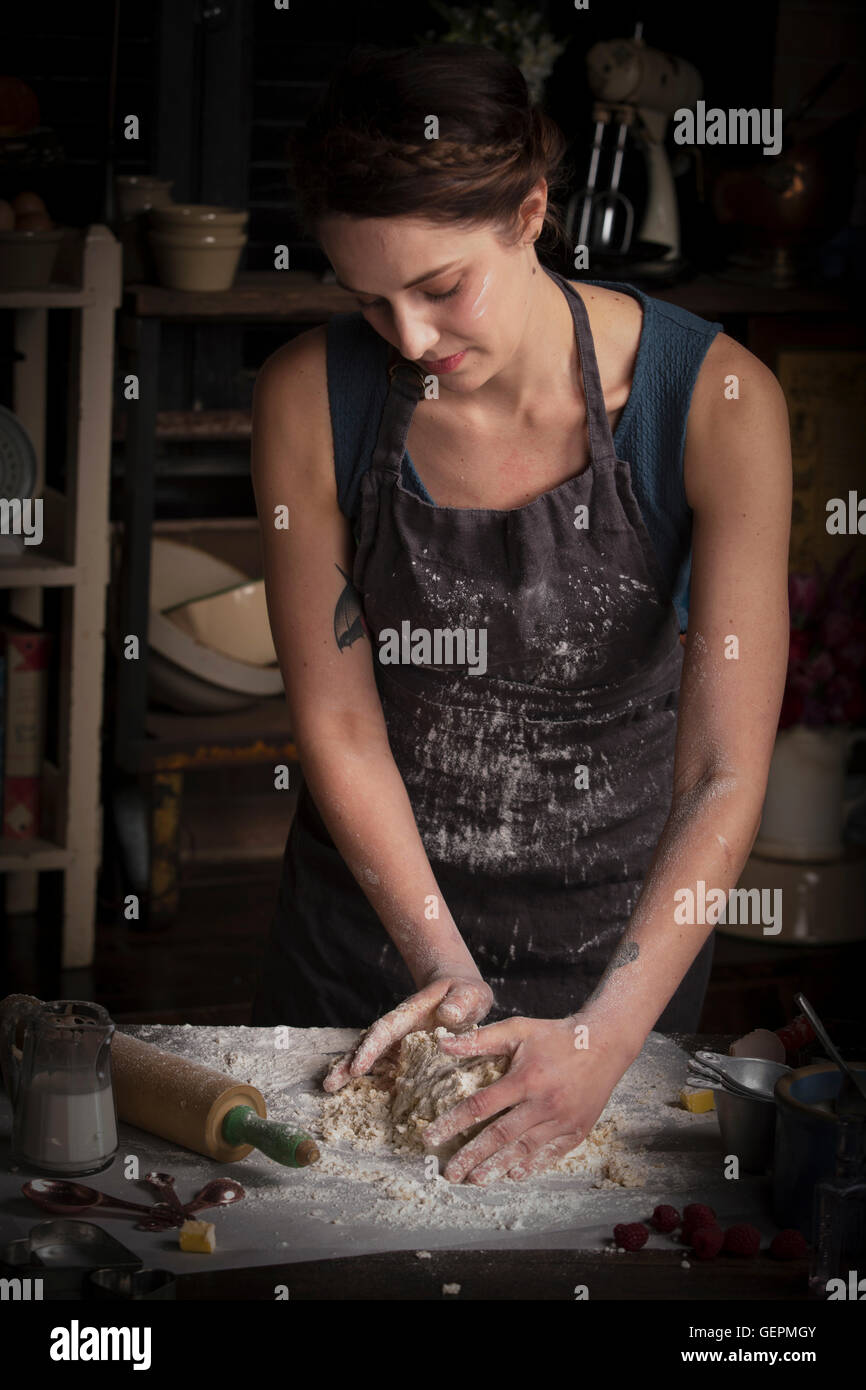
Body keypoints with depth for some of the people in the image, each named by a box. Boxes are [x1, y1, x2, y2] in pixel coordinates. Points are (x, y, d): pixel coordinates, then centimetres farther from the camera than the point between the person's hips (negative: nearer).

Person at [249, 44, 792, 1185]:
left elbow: (727, 776, -25)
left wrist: (606, 1038, -32)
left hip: (619, 919, -1)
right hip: (373, 902, 2)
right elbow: (337, 722, -12)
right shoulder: (311, 397, -20)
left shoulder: (717, 403, -26)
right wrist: (446, 966, -19)